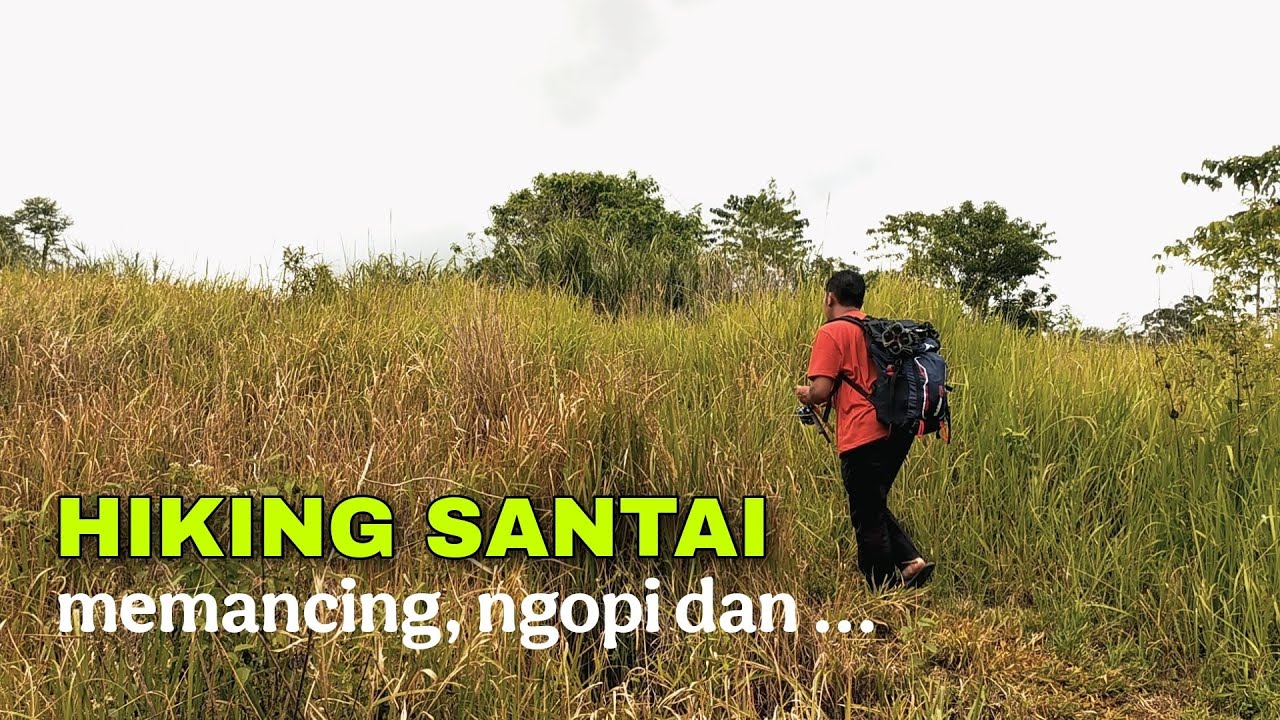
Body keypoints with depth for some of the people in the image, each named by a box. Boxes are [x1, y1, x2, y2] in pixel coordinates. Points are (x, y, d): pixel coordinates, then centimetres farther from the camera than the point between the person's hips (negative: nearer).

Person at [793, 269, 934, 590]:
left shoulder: (832, 332, -6)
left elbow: (821, 392, -14)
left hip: (864, 437, -8)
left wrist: (805, 394, 9)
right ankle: (911, 561, 10)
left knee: (868, 519, 2)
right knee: (875, 508, 23)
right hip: (899, 429, 8)